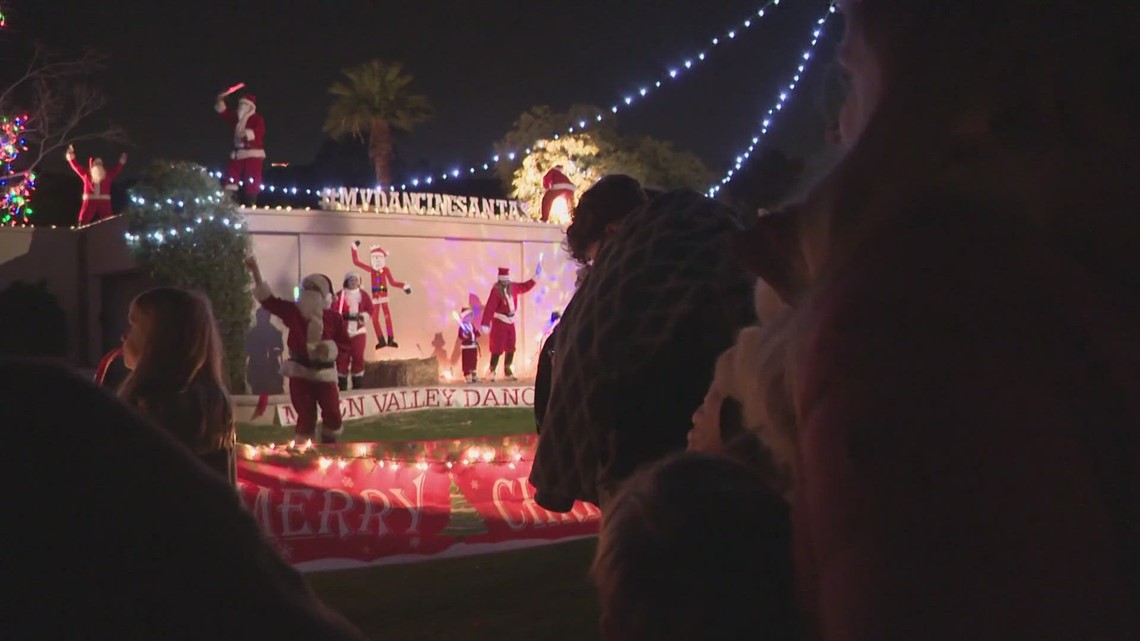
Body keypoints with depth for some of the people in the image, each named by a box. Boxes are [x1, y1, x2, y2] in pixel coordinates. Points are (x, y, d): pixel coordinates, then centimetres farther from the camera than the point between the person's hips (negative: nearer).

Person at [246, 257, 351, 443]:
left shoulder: (334, 318, -2)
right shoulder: (293, 311, -1)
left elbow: (347, 343, 1)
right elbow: (268, 299, -9)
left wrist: (332, 346, -20)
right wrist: (256, 272, -19)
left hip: (325, 373, 0)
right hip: (300, 372, 0)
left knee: (332, 414, -3)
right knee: (306, 416, 3)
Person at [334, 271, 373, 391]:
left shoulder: (363, 295, 9)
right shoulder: (340, 295, -2)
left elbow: (370, 309, 4)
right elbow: (335, 311, -7)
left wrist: (364, 315, -15)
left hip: (359, 331, 3)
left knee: (358, 357, 5)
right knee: (342, 358, -2)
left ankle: (358, 385, 12)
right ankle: (342, 385, 4)